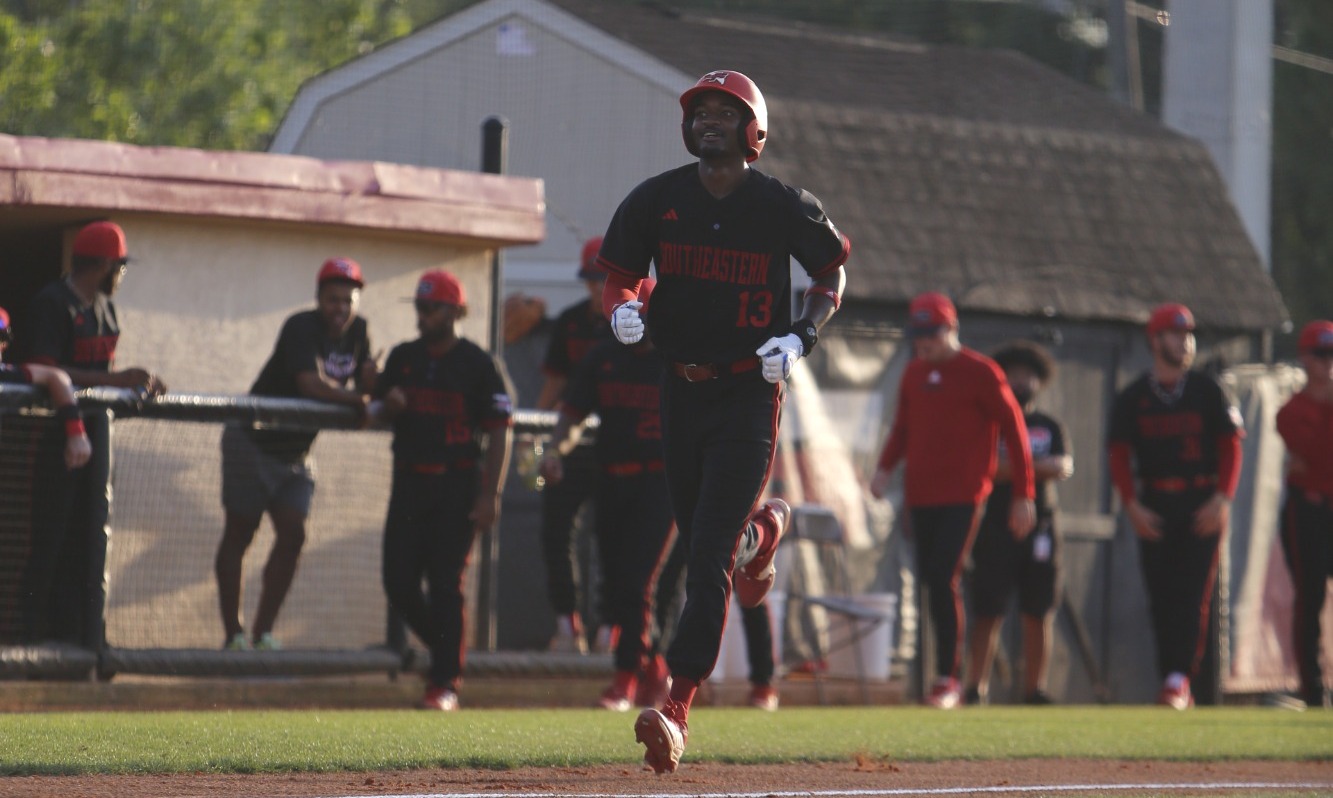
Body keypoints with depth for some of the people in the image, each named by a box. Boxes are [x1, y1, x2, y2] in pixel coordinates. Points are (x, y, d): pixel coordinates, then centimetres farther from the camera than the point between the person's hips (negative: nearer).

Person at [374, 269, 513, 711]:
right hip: (409, 482, 5)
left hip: (457, 484, -5)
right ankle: (444, 651, 21)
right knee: (398, 580, -1)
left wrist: (490, 494, -14)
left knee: (445, 583, -7)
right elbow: (380, 408, 21)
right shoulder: (403, 357, 13)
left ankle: (445, 681, -2)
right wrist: (389, 405, -5)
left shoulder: (477, 364, -2)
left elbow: (499, 431, -5)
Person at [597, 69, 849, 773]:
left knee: (709, 557, -13)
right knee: (700, 531, 17)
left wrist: (801, 338, -9)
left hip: (750, 392, -4)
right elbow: (619, 274, 10)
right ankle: (765, 525, 54)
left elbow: (832, 270, 7)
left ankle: (676, 710, -17)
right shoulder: (656, 201, 0)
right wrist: (622, 308, -13)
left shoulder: (783, 207, -7)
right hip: (681, 390, 4)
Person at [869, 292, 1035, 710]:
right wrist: (886, 467, 3)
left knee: (944, 581, -15)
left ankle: (947, 678, -12)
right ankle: (951, 672, 15)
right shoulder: (914, 374, 14)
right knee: (932, 581, 6)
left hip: (963, 498, -6)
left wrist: (1023, 495, -5)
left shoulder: (980, 373, -4)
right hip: (920, 498, 6)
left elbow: (1013, 430, -3)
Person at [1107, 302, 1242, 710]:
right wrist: (1133, 506, -7)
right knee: (1161, 596, 0)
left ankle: (1179, 678, -14)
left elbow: (1230, 445, 5)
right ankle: (1173, 683, 6)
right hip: (1155, 505, 1)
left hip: (1202, 506, -1)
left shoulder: (1207, 391, 6)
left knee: (1193, 594, -10)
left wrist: (1222, 498, -8)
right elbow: (1119, 454, 5)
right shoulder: (1132, 398, 7)